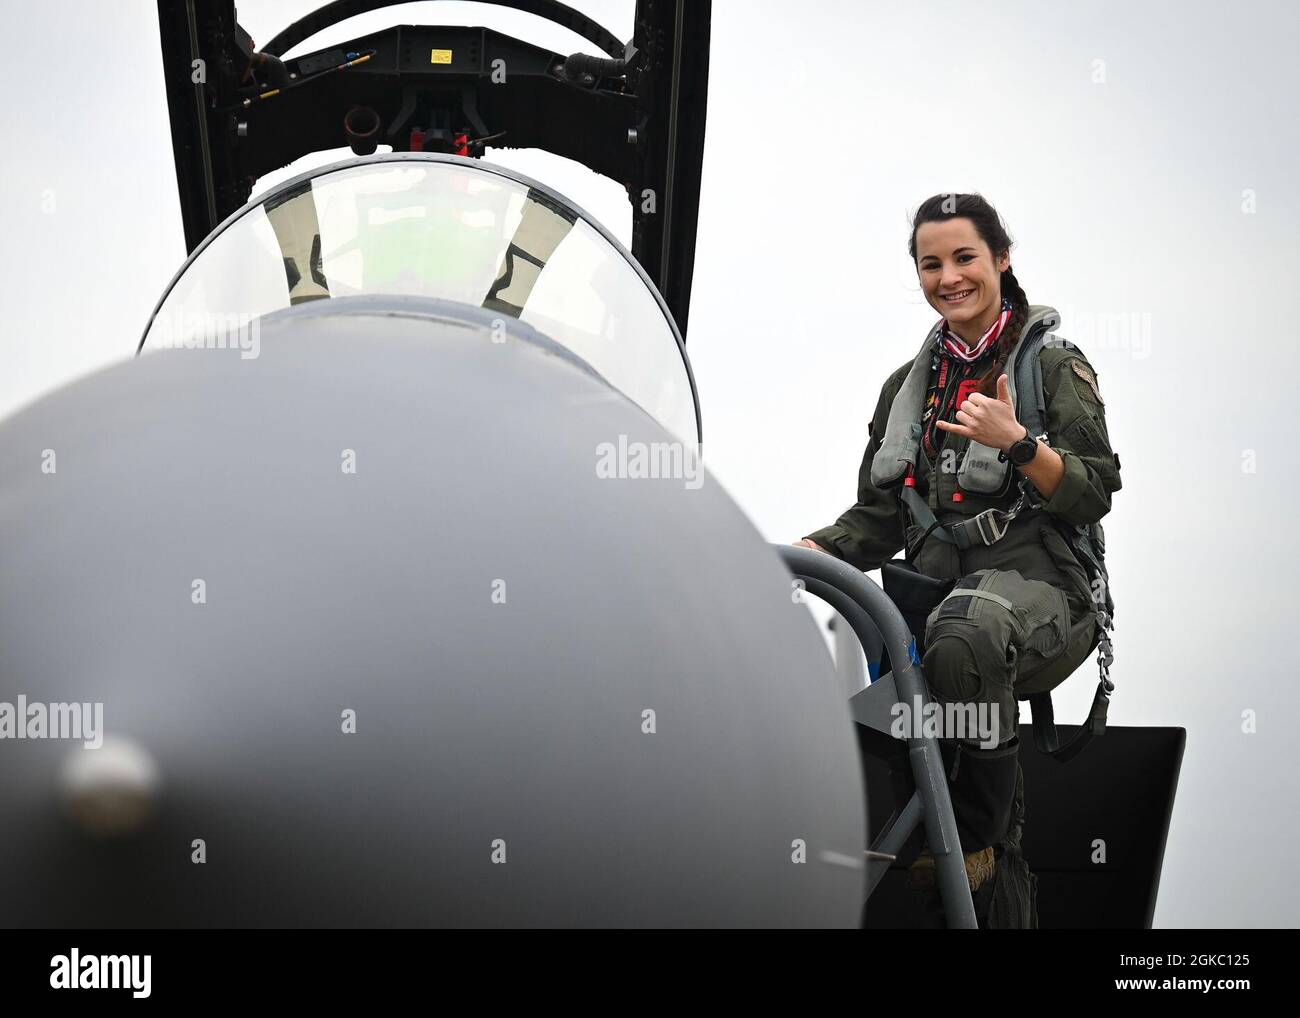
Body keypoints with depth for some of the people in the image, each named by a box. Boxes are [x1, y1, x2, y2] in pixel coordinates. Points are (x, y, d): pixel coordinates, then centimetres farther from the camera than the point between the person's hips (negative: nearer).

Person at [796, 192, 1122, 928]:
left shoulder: (1055, 365, 6)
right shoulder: (908, 385, 21)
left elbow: (1095, 495, -4)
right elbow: (878, 519, 19)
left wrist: (1016, 443, -19)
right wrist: (808, 552, 2)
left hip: (1039, 583, -5)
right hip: (935, 583, 5)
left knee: (963, 639, -41)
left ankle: (981, 843, -22)